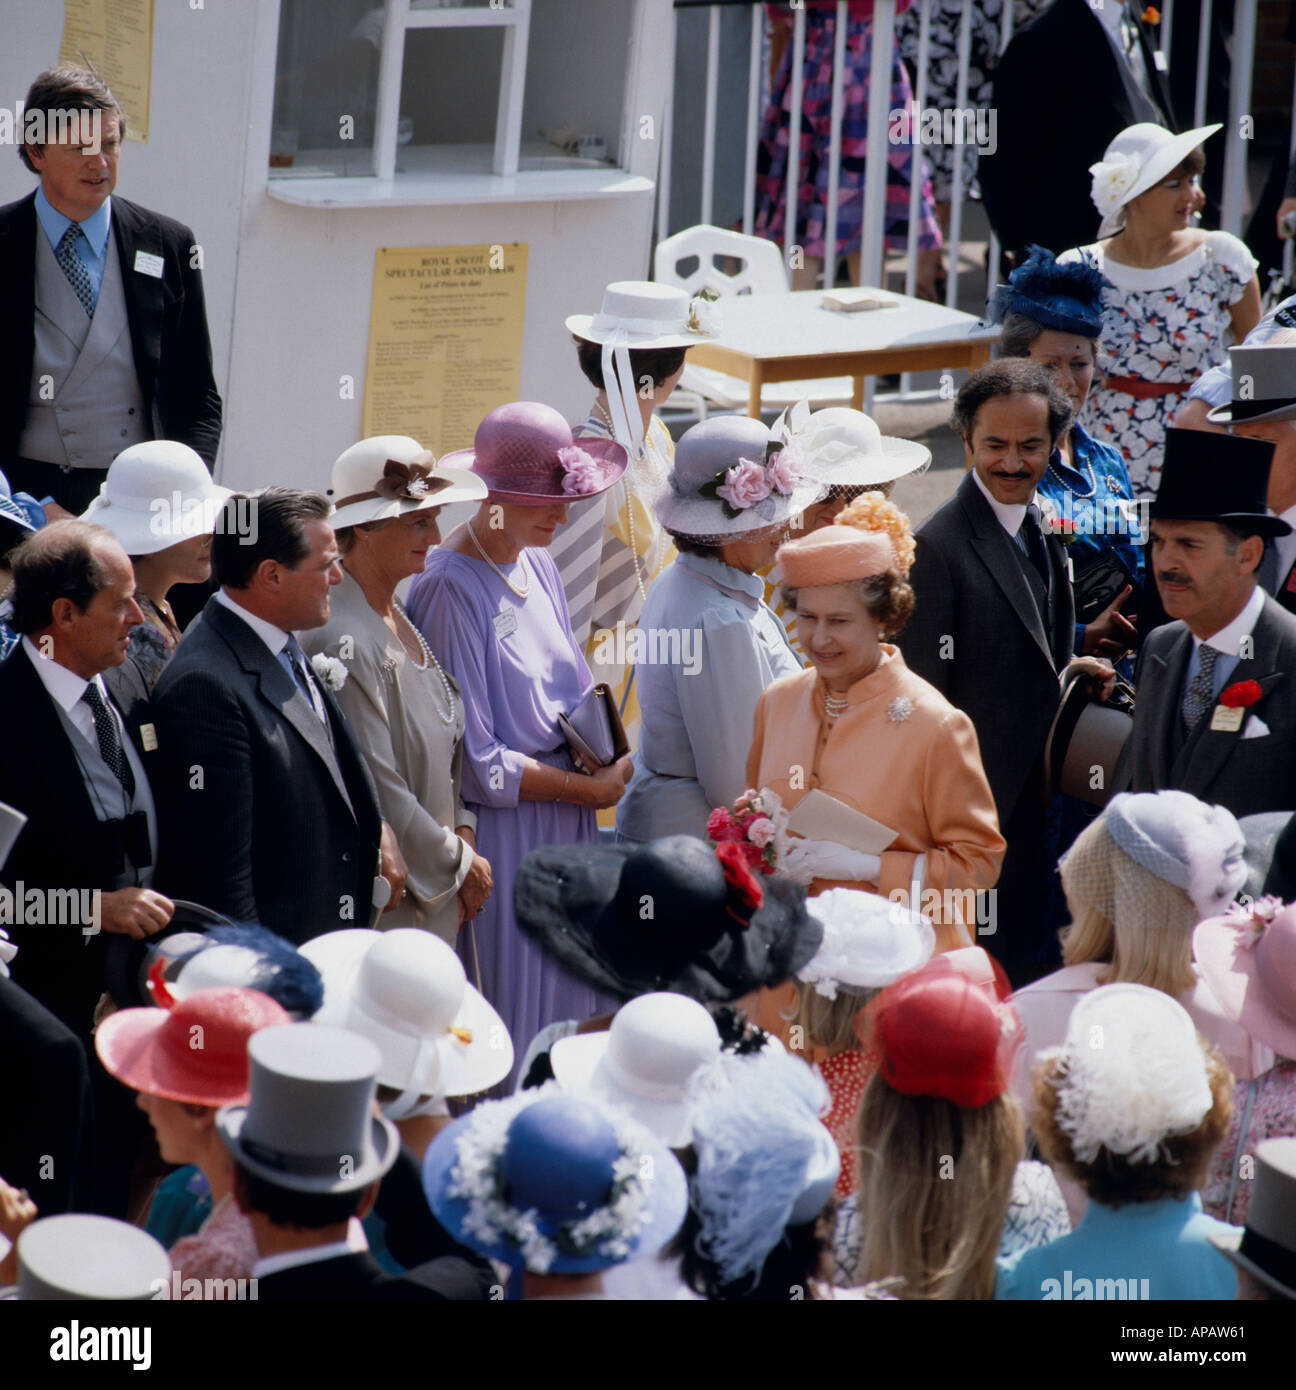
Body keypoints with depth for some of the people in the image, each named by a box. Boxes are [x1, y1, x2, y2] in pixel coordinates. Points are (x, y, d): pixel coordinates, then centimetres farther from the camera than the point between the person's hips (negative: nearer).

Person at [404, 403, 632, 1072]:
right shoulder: (451, 588, -17)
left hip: (565, 820, 8)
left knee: (568, 1008, 12)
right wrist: (587, 788, -13)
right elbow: (474, 761, -18)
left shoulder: (537, 563, 9)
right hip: (501, 833, -8)